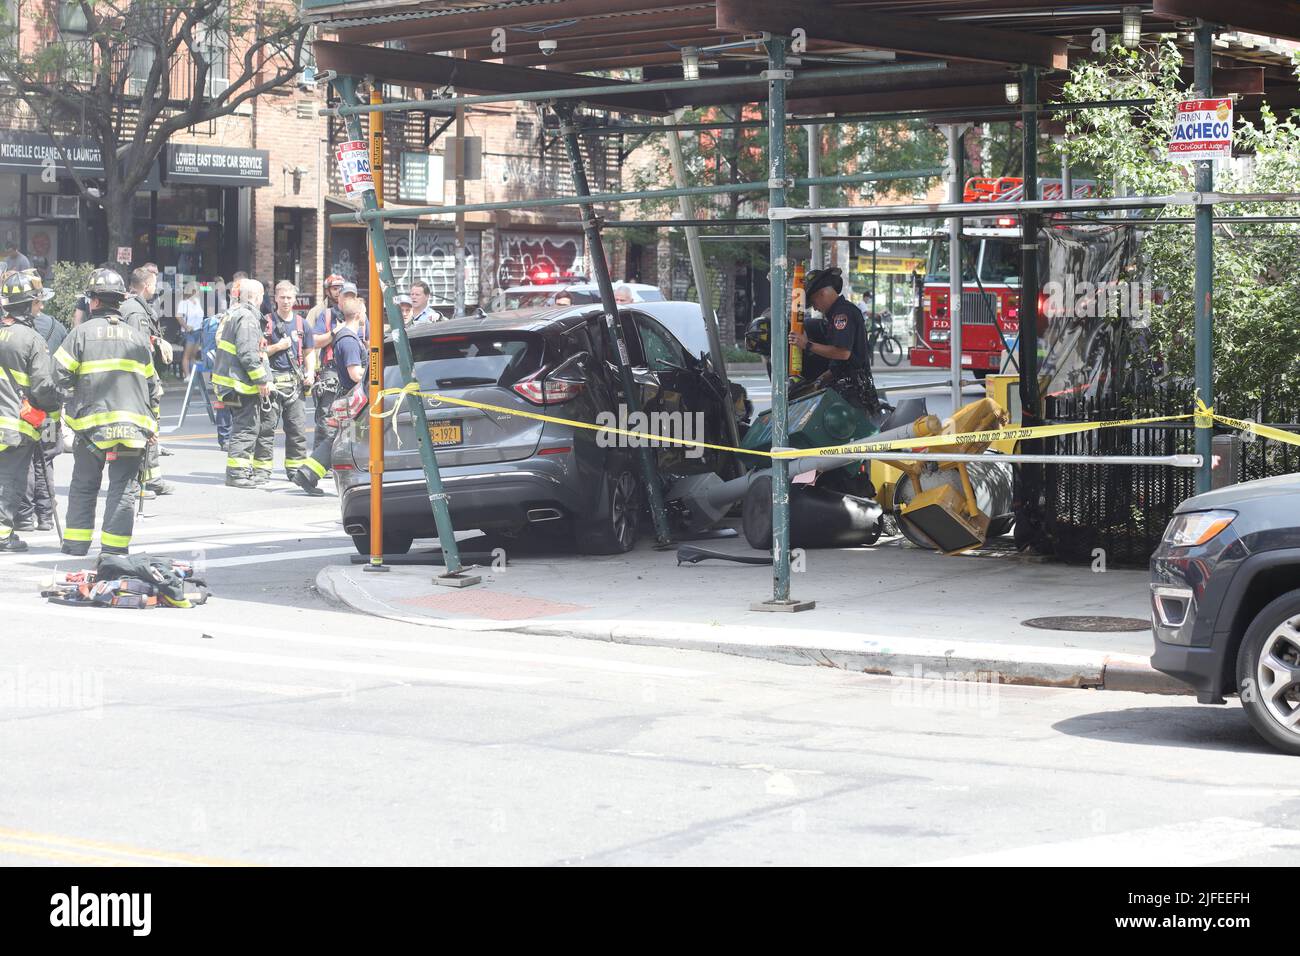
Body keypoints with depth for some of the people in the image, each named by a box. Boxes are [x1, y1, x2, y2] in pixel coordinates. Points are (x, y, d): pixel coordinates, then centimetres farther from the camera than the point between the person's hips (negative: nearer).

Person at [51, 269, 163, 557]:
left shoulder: (82, 332, -1)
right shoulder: (138, 338, 10)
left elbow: (60, 374, -5)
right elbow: (153, 385, 13)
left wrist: (75, 398, 10)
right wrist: (152, 422, 19)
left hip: (91, 423, -1)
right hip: (132, 424, 1)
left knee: (83, 485, 12)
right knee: (124, 487, 4)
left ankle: (76, 544, 15)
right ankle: (113, 547, 0)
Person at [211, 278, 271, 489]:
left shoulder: (232, 314, 18)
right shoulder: (246, 317, -15)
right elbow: (248, 353, -22)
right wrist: (262, 379, -17)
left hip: (230, 380, 11)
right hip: (243, 384, -11)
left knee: (244, 427, 17)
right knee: (246, 429, -8)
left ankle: (242, 470, 22)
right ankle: (236, 472, -8)